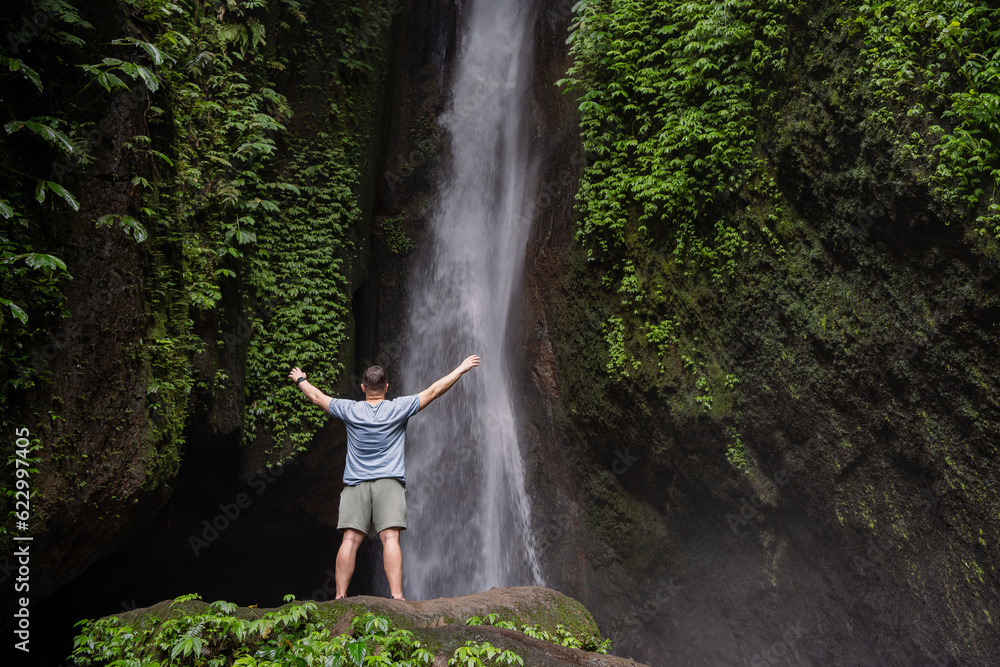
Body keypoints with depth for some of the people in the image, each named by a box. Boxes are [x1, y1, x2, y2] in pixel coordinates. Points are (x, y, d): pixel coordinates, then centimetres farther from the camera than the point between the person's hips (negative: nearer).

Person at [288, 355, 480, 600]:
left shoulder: (349, 410, 8)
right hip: (389, 482, -2)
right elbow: (433, 391, 5)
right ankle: (396, 595, -17)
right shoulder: (398, 408, 3)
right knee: (390, 538, -10)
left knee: (350, 539, -2)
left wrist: (301, 380, 40)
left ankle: (340, 596, -2)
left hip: (355, 484, 2)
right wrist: (461, 369, 12)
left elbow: (318, 397, 22)